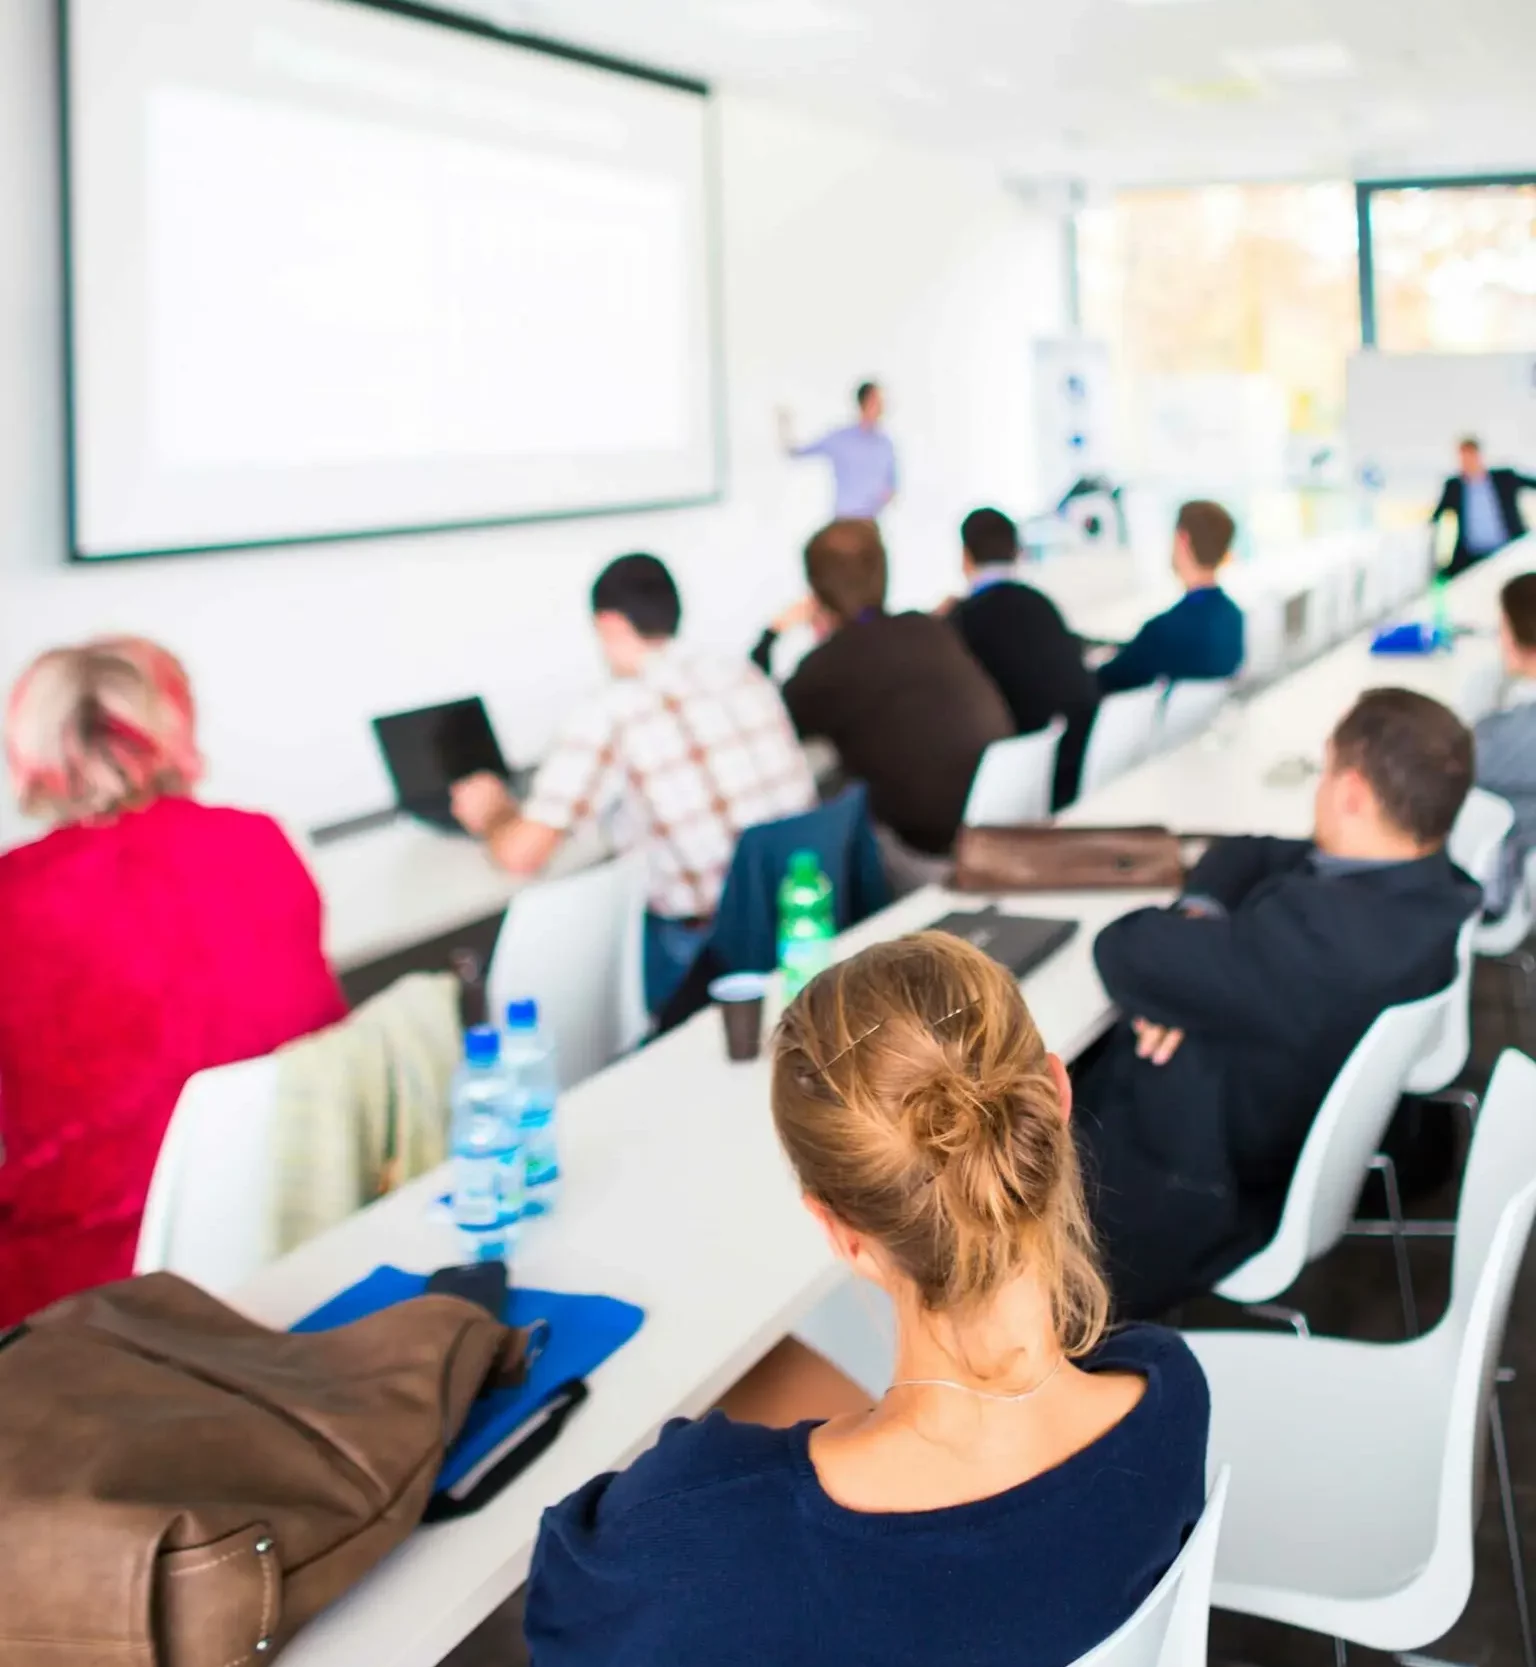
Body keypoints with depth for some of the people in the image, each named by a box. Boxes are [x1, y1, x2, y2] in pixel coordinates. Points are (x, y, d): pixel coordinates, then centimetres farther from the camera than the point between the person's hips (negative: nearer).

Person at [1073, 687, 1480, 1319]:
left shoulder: (1326, 932, -34)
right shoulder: (1425, 888, -4)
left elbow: (1125, 950, -25)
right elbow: (1246, 855, 9)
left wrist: (1189, 928, -4)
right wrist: (1200, 924, -10)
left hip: (1186, 1206, -9)